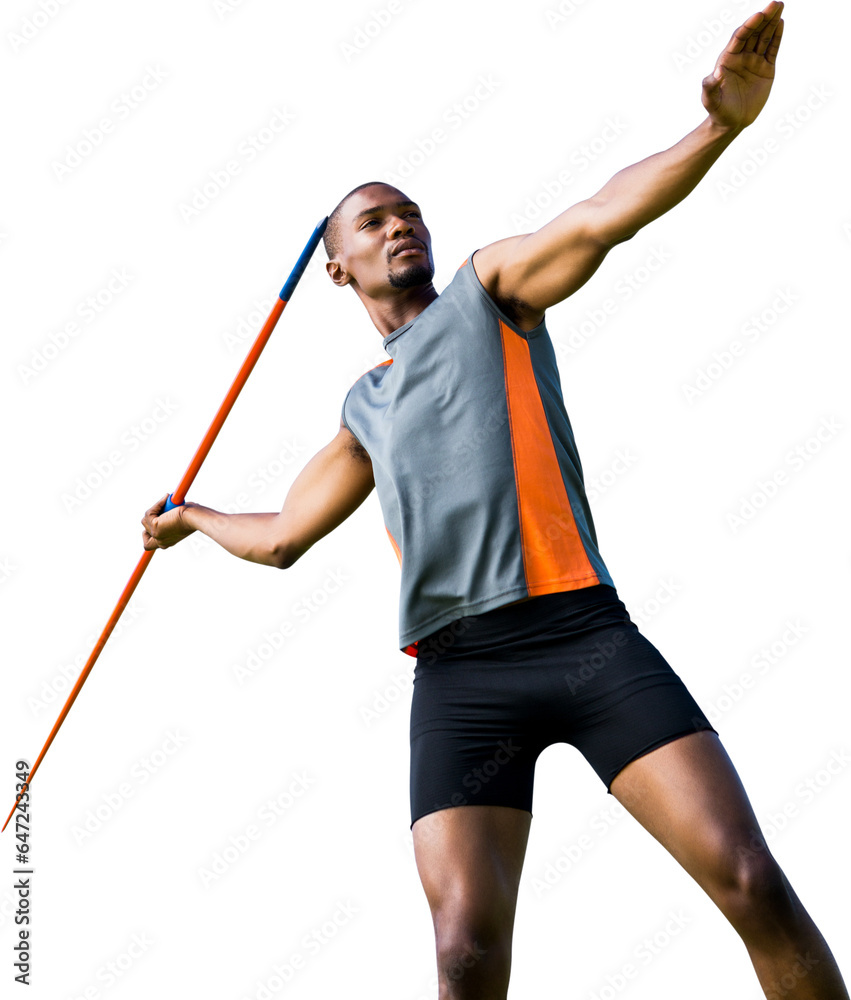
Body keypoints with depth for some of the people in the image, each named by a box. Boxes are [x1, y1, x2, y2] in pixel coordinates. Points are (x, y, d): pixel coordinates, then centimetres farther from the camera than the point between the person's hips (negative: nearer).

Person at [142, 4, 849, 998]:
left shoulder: (491, 288, 14)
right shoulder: (363, 410, 26)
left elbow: (599, 218, -6)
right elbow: (282, 536, 38)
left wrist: (720, 123, -23)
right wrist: (193, 517, 54)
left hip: (587, 636, -2)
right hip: (459, 674, 3)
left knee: (752, 884, -14)